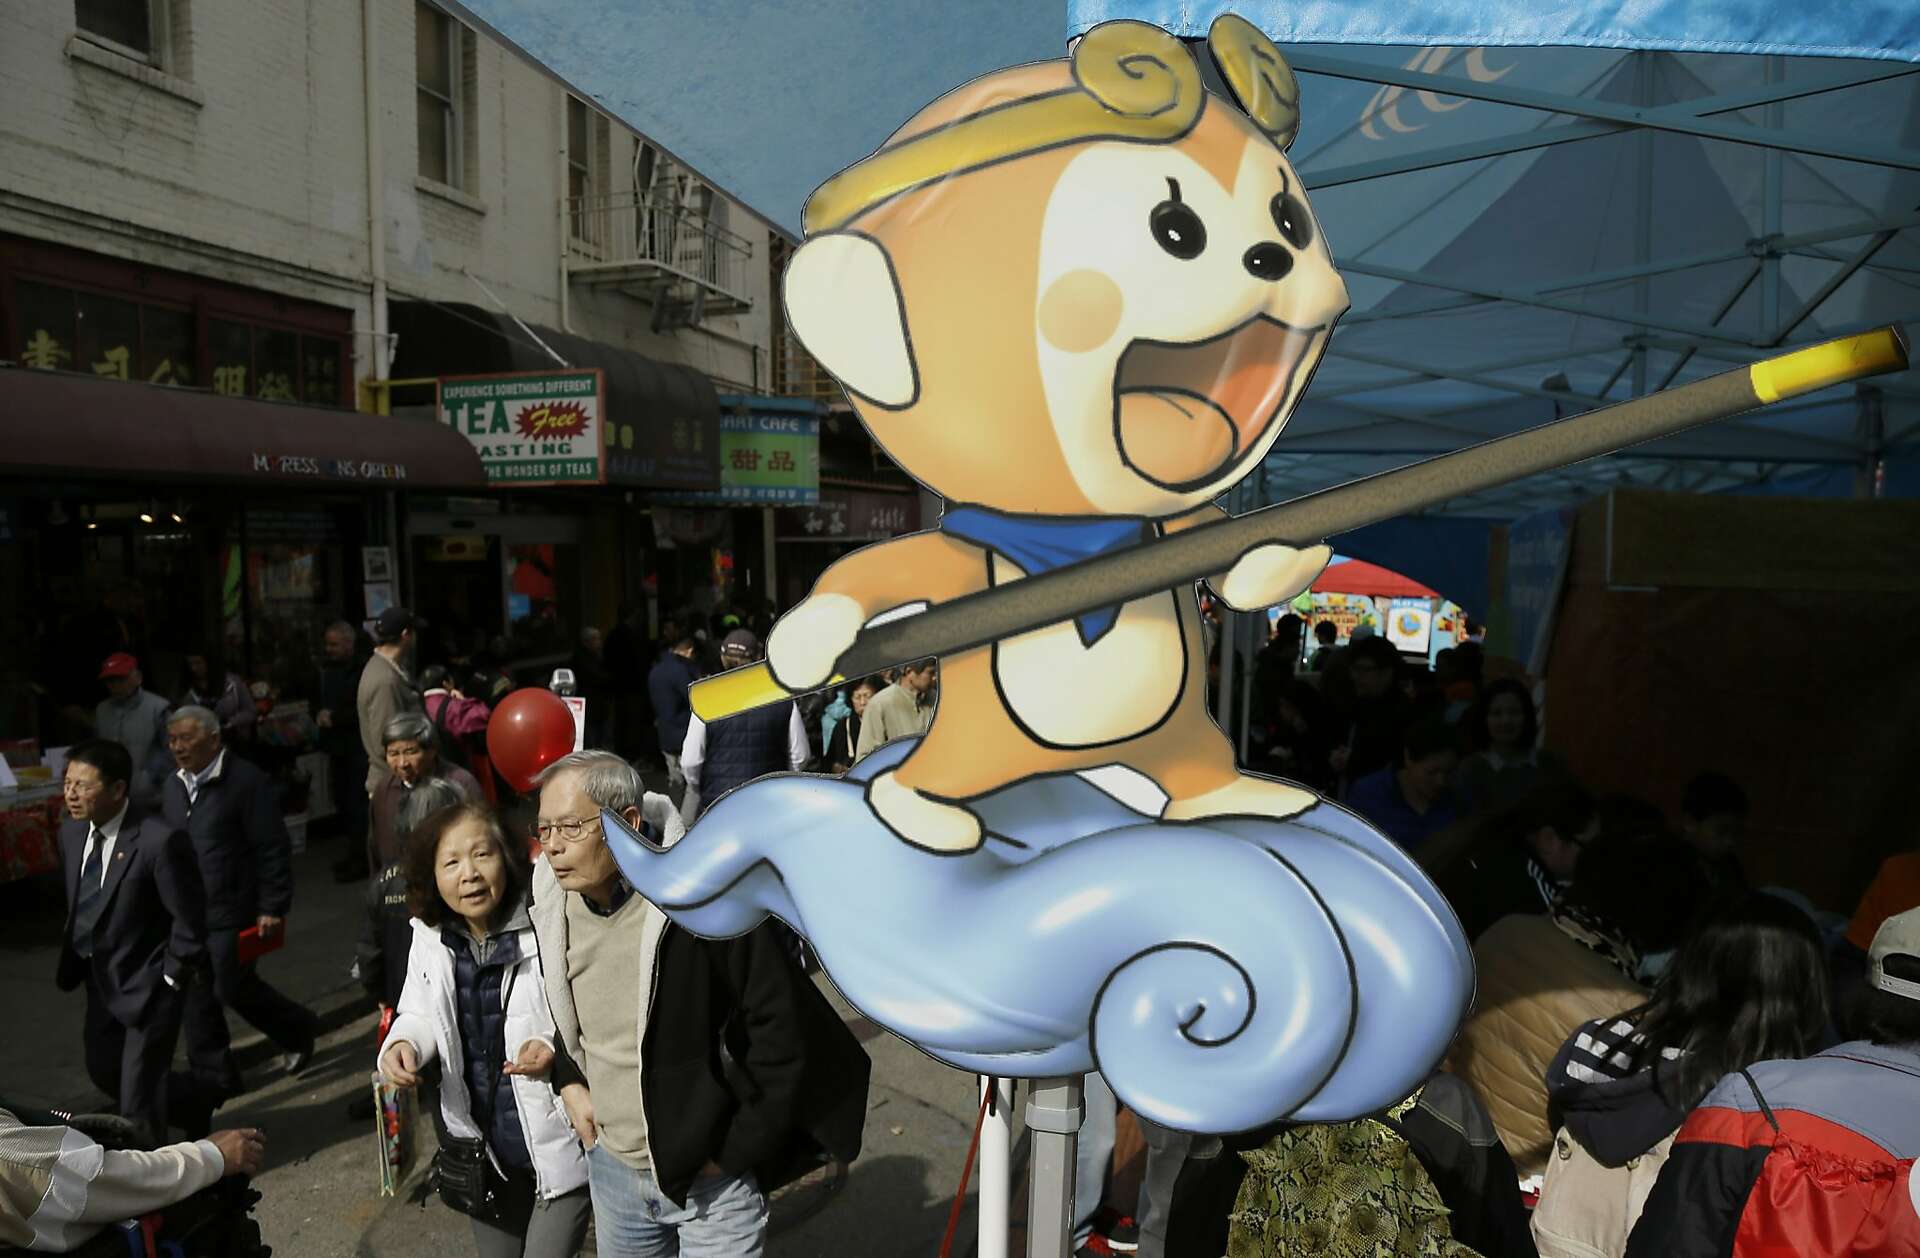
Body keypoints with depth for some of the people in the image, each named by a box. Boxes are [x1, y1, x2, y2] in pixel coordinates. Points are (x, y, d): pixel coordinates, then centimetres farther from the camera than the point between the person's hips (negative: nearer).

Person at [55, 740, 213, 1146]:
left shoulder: (161, 840, -26)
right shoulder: (71, 833, -2)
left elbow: (189, 917, -20)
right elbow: (78, 906, 12)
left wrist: (172, 977, -15)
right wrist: (76, 962, 9)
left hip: (149, 984, -8)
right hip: (102, 981, 8)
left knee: (137, 1094, 1)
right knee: (103, 1071, 22)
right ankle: (194, 1108, 44)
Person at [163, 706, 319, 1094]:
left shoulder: (245, 780, -11)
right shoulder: (174, 786, 11)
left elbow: (273, 848, -13)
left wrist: (272, 908, -15)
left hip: (230, 912, -7)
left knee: (233, 987, -3)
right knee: (196, 996, 9)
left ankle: (298, 1030, 23)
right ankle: (213, 1076, 22)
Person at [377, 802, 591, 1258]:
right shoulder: (431, 938, -2)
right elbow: (421, 1015, 13)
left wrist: (557, 1047, -29)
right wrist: (403, 1044, -8)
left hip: (560, 1141, -6)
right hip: (485, 1145, 6)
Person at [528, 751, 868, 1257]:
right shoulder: (550, 905, -5)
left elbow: (783, 1032, -18)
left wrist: (735, 1150, -13)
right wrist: (568, 1082, 4)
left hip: (710, 1179, -5)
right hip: (610, 1167, 6)